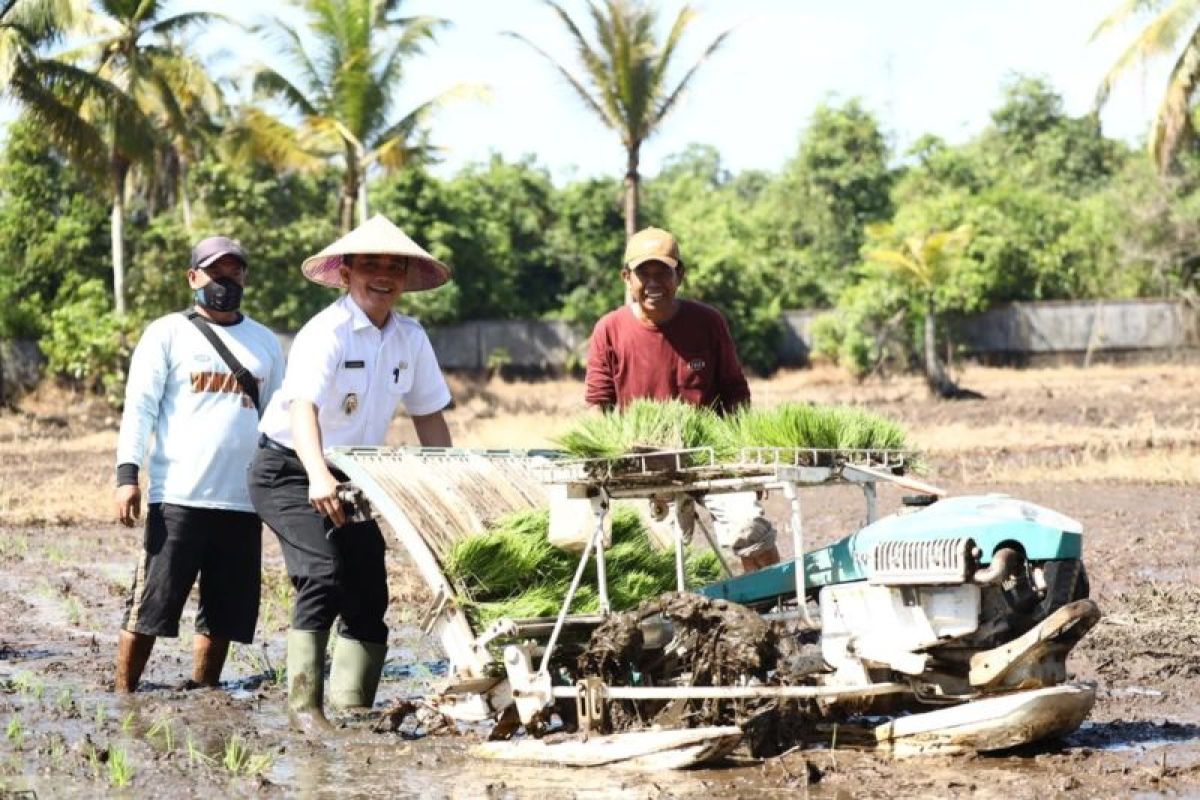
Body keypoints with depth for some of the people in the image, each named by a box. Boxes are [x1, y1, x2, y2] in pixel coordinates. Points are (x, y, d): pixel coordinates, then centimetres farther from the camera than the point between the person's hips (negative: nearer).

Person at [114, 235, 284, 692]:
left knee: (224, 614, 7)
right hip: (177, 498, -4)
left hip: (243, 501, 4)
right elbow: (139, 407, -1)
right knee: (150, 606, -6)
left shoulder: (266, 343, 16)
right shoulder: (168, 334, 4)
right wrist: (127, 473, -13)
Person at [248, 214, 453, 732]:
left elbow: (428, 415, 10)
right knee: (323, 573, -24)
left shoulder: (411, 339, 1)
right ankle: (305, 703, -21)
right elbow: (303, 407, -35)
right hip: (290, 471, -7)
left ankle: (352, 710, 8)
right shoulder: (326, 333, -21)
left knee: (369, 594, 1)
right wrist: (318, 476, -51)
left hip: (351, 478, 7)